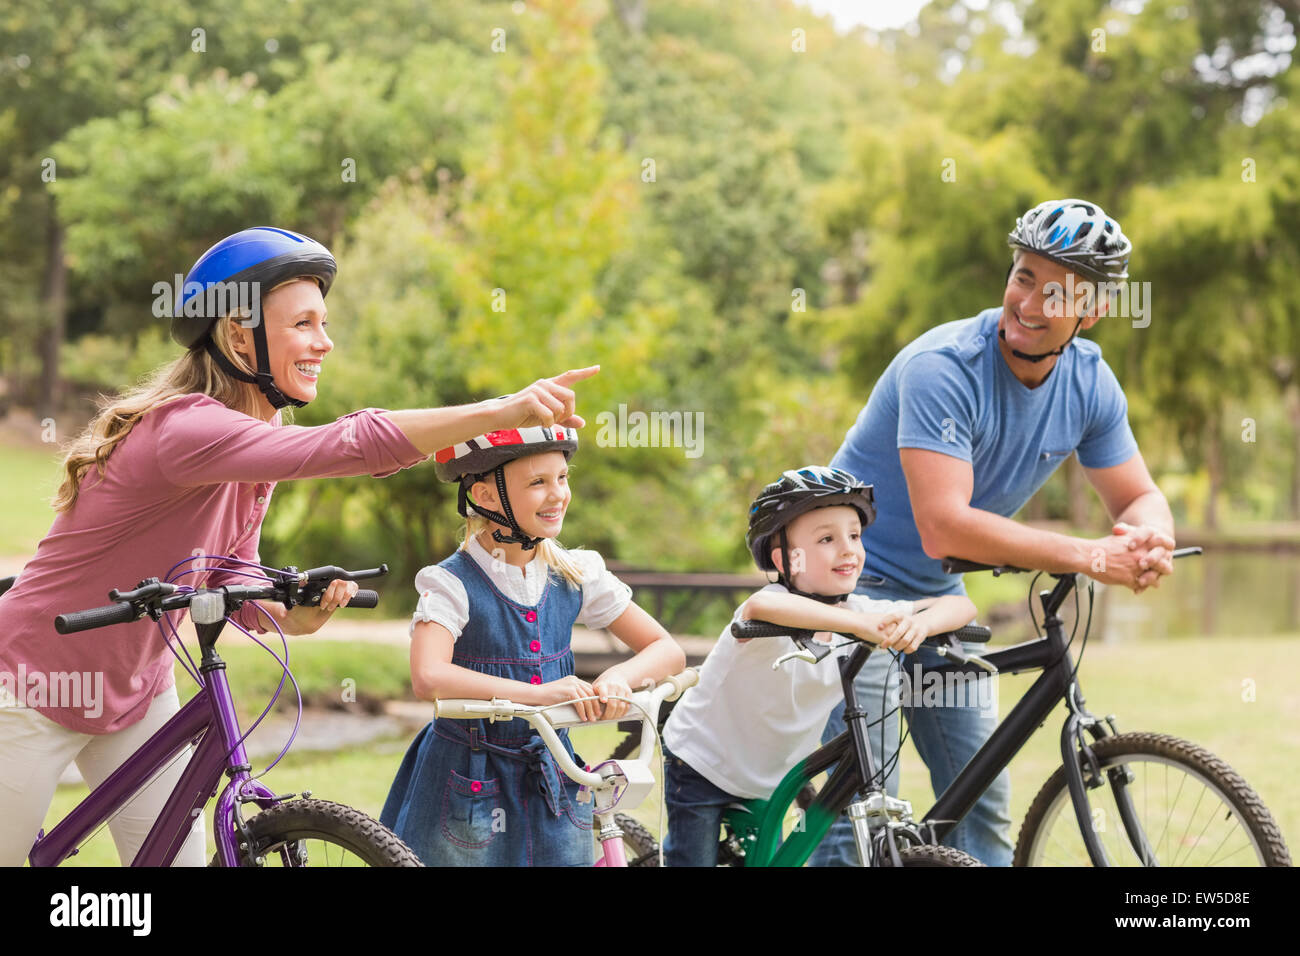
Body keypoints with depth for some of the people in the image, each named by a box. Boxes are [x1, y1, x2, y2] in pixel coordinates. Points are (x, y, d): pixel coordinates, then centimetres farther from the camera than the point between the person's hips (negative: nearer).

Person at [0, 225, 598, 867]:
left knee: (178, 856, 3)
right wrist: (501, 413, -50)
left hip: (136, 693, 8)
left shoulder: (253, 439, 0)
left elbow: (231, 581, 3)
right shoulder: (184, 427, -31)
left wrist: (292, 616, -19)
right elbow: (348, 446, -44)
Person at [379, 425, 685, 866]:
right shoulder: (452, 584, -14)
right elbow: (429, 677, -32)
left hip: (551, 784, 4)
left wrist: (619, 676, -20)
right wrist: (535, 693, -38)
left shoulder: (575, 575, 0)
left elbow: (668, 650, 2)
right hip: (469, 792, -4)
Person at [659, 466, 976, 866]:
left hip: (767, 781, 6)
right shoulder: (783, 619, -30)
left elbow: (961, 606, -16)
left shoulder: (862, 614, -13)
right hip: (702, 768, -6)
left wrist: (916, 625, -39)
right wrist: (857, 623, -66)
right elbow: (761, 606, -57)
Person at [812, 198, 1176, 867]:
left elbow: (1140, 498, 1)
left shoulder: (1090, 381, -6)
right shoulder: (943, 367, -27)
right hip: (854, 581, -7)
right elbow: (944, 528, -35)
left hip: (938, 592, 7)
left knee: (984, 798, 5)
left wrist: (1148, 542, -25)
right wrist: (1087, 556, -37)